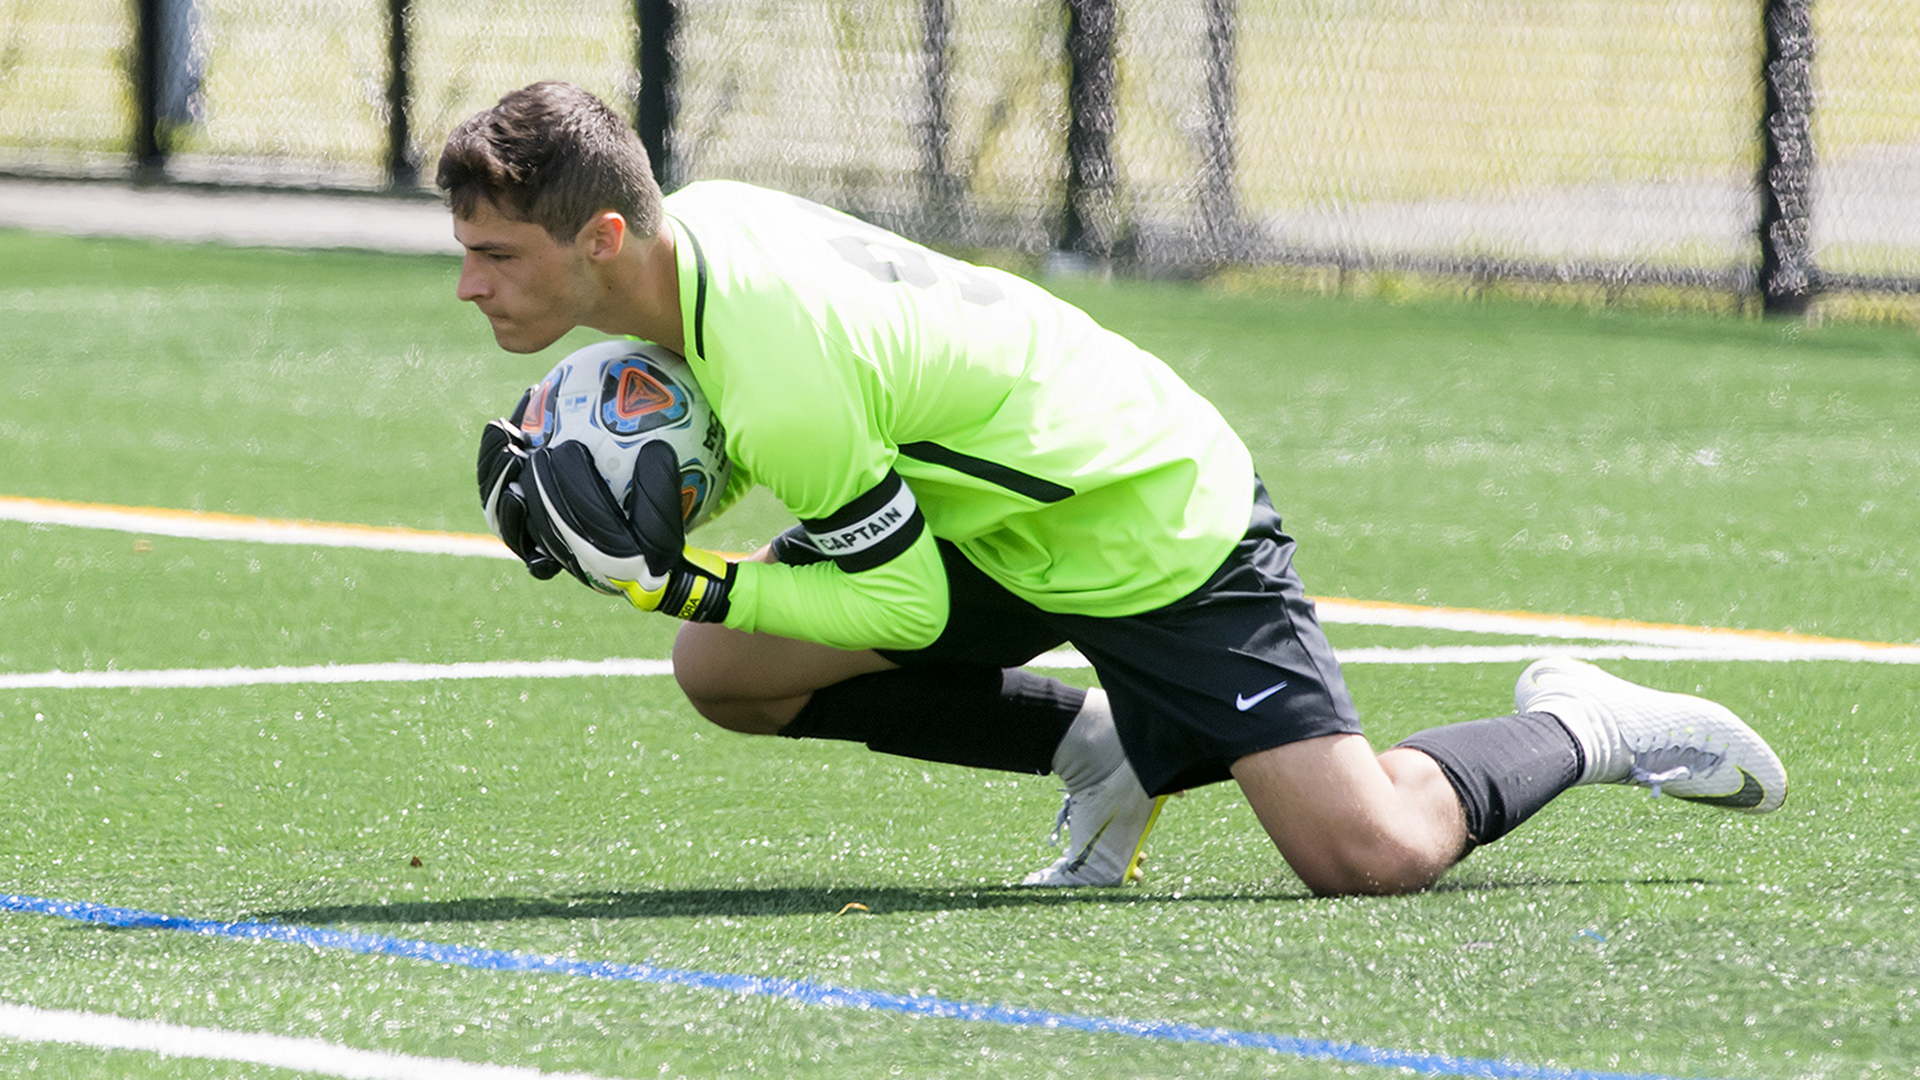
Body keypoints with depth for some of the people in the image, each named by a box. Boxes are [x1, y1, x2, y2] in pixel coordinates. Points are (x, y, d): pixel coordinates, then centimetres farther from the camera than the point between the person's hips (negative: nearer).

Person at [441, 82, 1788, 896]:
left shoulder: (783, 379, -34)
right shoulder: (692, 221, -8)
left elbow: (907, 606, -23)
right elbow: (736, 439, 11)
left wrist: (679, 584, -25)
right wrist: (640, 523, -9)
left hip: (1154, 531, -9)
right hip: (998, 502, 9)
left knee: (1372, 853, -18)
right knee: (726, 672, 1)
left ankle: (1579, 728, 12)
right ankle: (1099, 742, 15)